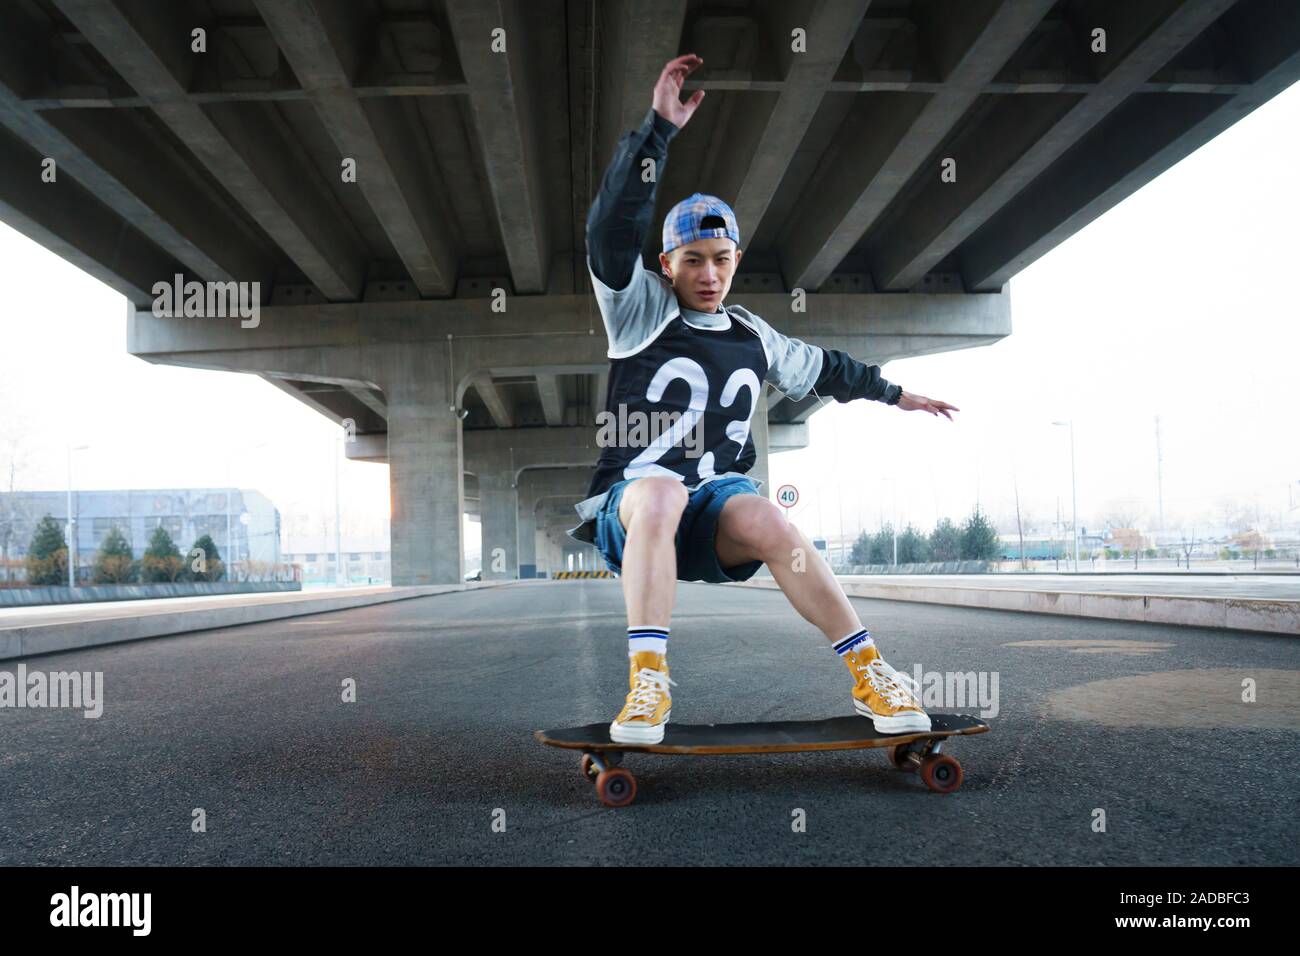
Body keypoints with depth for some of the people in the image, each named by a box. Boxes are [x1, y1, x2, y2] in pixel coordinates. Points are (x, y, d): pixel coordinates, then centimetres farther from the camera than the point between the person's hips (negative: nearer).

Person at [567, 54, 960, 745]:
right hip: (632, 505, -2)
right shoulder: (640, 311, 3)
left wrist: (893, 393, 43)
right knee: (659, 490, -39)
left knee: (765, 520, -32)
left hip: (715, 508, 3)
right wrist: (658, 128, -20)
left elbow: (822, 368, 34)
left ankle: (870, 675, -24)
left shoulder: (753, 338, 16)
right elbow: (613, 227, -14)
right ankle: (647, 683, -38)